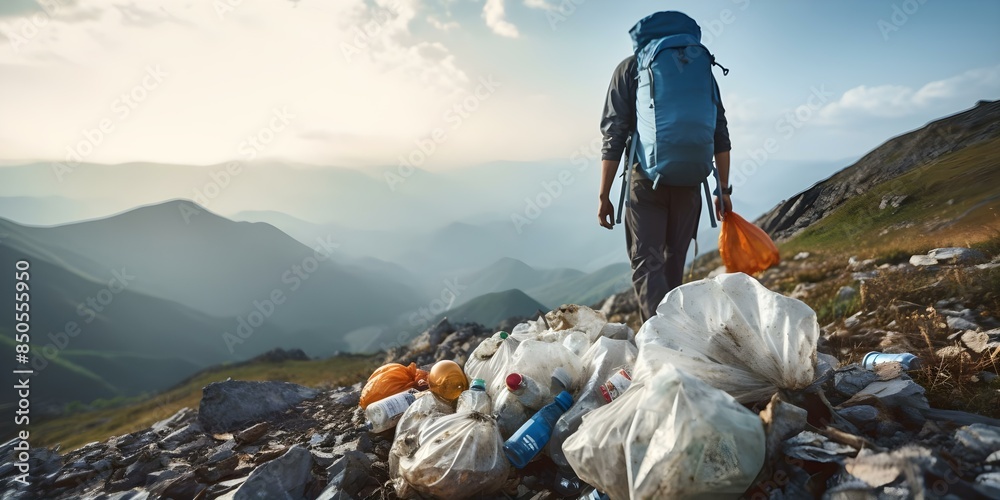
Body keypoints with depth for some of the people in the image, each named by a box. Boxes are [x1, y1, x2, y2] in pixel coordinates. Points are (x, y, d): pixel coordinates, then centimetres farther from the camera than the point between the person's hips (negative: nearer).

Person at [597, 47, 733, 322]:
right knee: (674, 261, 16)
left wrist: (604, 196, -4)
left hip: (645, 180, -3)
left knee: (646, 264, -3)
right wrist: (723, 189, 11)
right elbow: (720, 134, 6)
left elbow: (614, 135, -5)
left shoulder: (629, 69, 3)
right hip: (689, 181, 4)